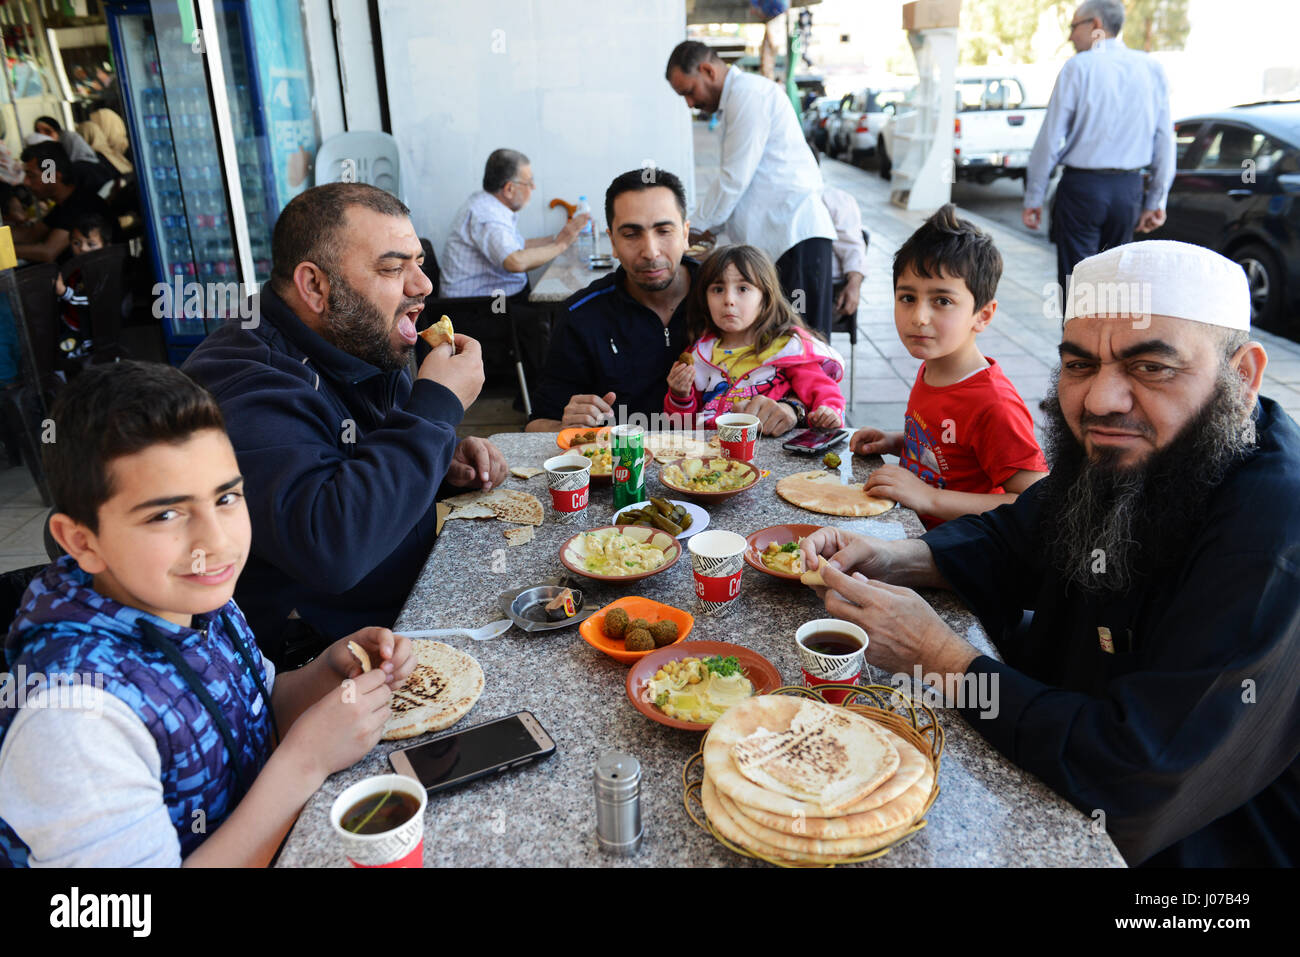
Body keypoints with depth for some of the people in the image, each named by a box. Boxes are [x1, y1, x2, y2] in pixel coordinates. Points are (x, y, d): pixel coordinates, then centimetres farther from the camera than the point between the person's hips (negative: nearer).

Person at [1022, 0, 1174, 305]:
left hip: (1082, 188, -5)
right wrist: (1156, 200, 14)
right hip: (1129, 189, 5)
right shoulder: (1153, 70, 7)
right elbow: (1165, 140, 8)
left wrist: (1033, 197, -3)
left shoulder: (1078, 67, -6)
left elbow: (1050, 137, -9)